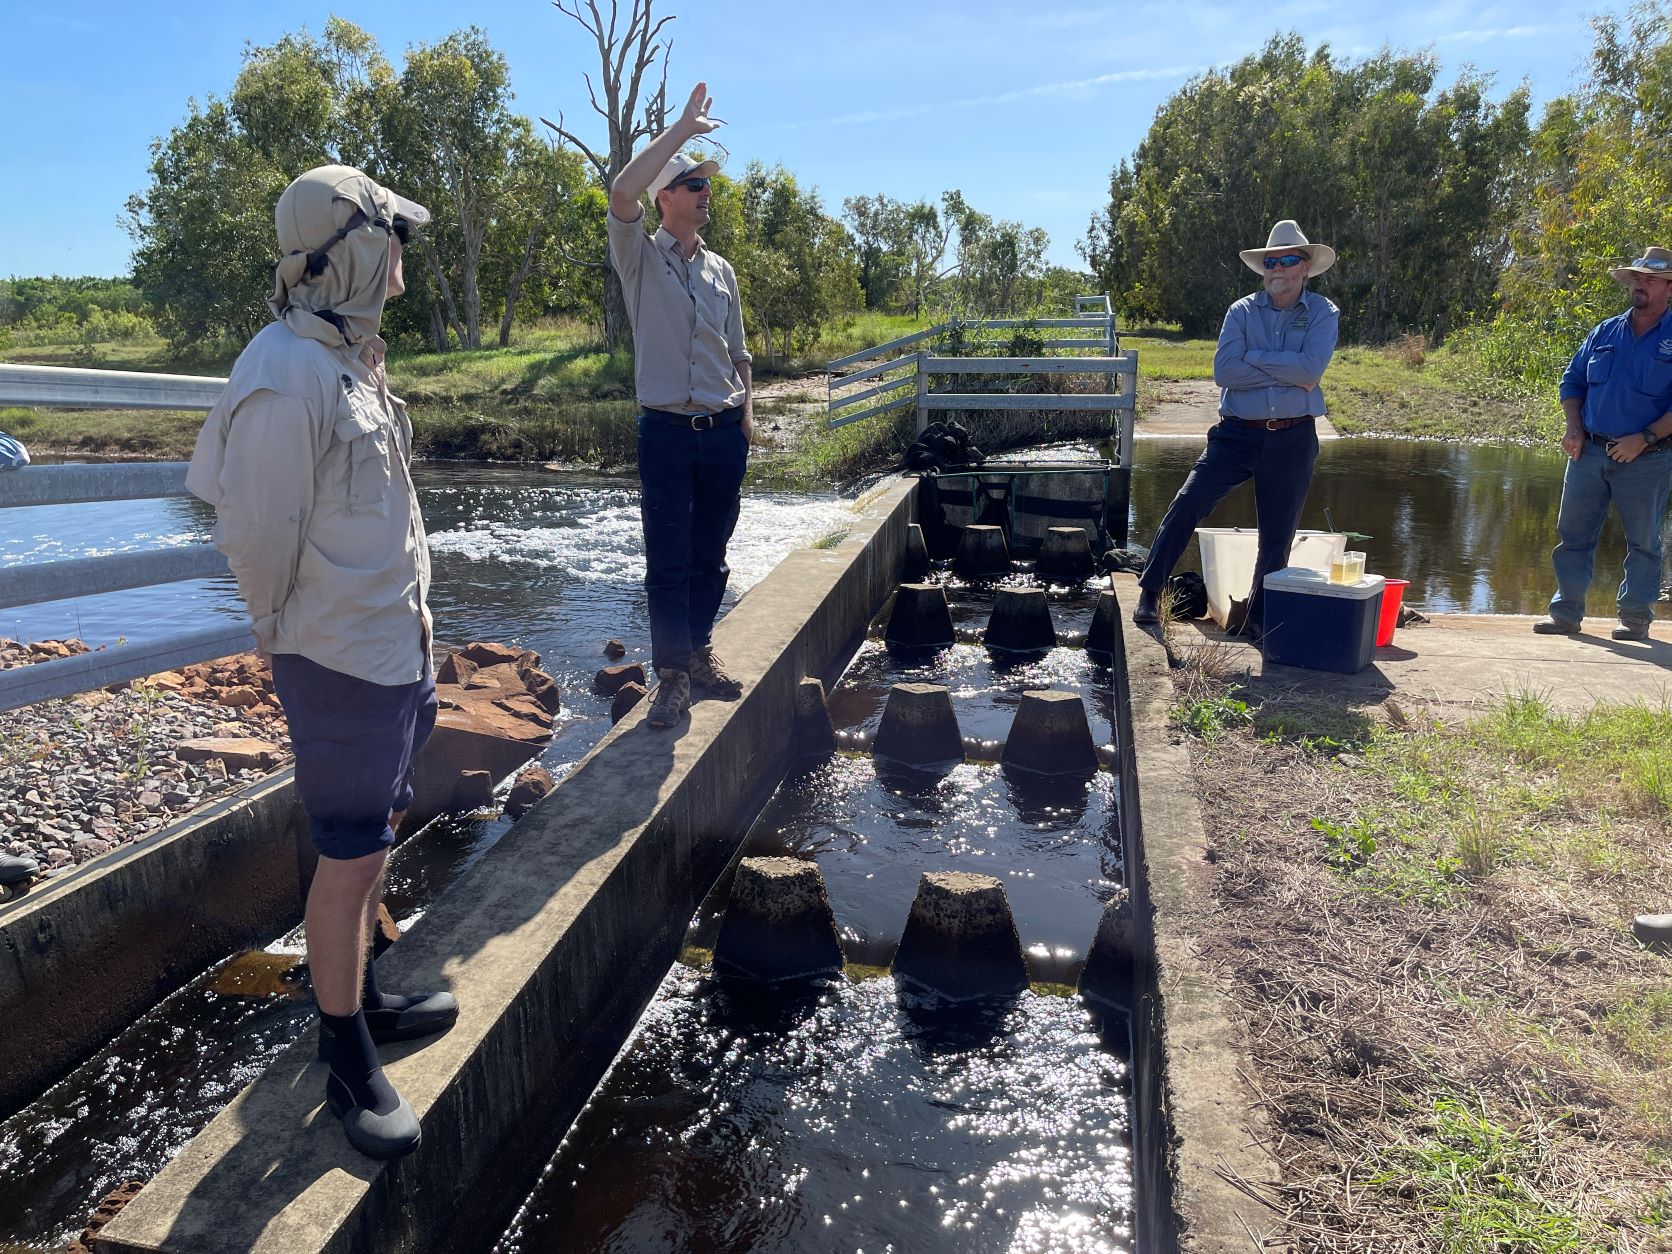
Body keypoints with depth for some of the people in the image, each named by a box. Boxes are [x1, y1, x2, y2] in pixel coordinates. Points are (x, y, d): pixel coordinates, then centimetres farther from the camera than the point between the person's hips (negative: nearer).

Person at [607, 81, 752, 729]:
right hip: (667, 432, -4)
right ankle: (673, 674, 6)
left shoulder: (721, 269, 14)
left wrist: (746, 417, 12)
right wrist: (681, 129, -14)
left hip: (724, 432, 4)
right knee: (667, 559, -2)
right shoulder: (640, 257, 0)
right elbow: (621, 194, -20)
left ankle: (699, 651, 25)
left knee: (710, 553, 11)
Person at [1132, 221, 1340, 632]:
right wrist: (1287, 375, -12)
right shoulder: (1242, 311, 4)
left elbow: (1311, 368, -15)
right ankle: (1149, 592, -2)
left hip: (1292, 440, 0)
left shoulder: (1323, 314, 4)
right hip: (1237, 432, 0)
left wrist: (1253, 358, -11)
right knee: (1187, 505, -13)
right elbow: (1224, 370, -11)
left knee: (1277, 536, 6)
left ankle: (1258, 619, 19)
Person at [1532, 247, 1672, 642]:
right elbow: (1572, 380, 16)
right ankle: (1566, 612, 12)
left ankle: (1636, 616, 16)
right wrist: (1574, 428, 2)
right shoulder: (1604, 332, 10)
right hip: (1589, 452, 4)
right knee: (1573, 533, 5)